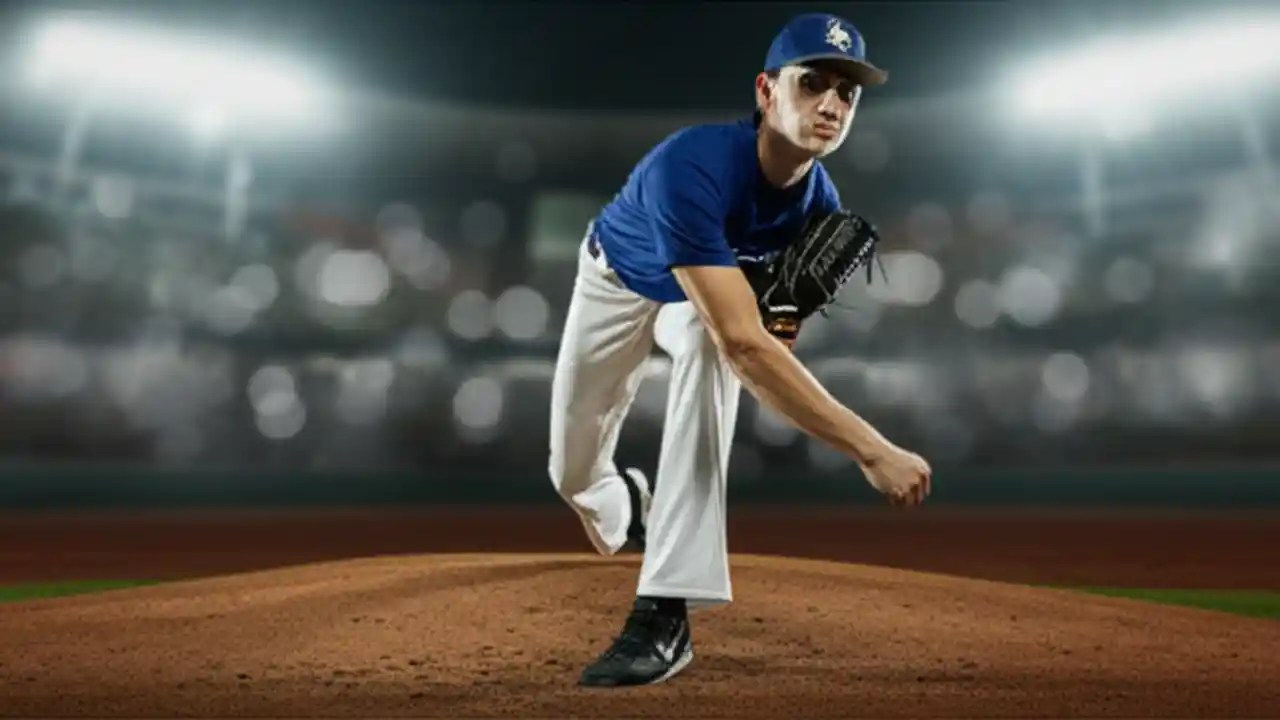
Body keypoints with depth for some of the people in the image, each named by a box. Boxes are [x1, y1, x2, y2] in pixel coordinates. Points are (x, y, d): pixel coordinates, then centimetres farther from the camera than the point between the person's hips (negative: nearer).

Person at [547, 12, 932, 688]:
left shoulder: (821, 203, -24)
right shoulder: (691, 165, -42)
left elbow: (767, 328, -6)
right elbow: (743, 343, -50)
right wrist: (871, 448, -52)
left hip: (712, 281, 2)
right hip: (618, 277, -2)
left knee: (708, 342, -36)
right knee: (571, 470, 4)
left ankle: (666, 612, -34)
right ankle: (629, 510, 47)